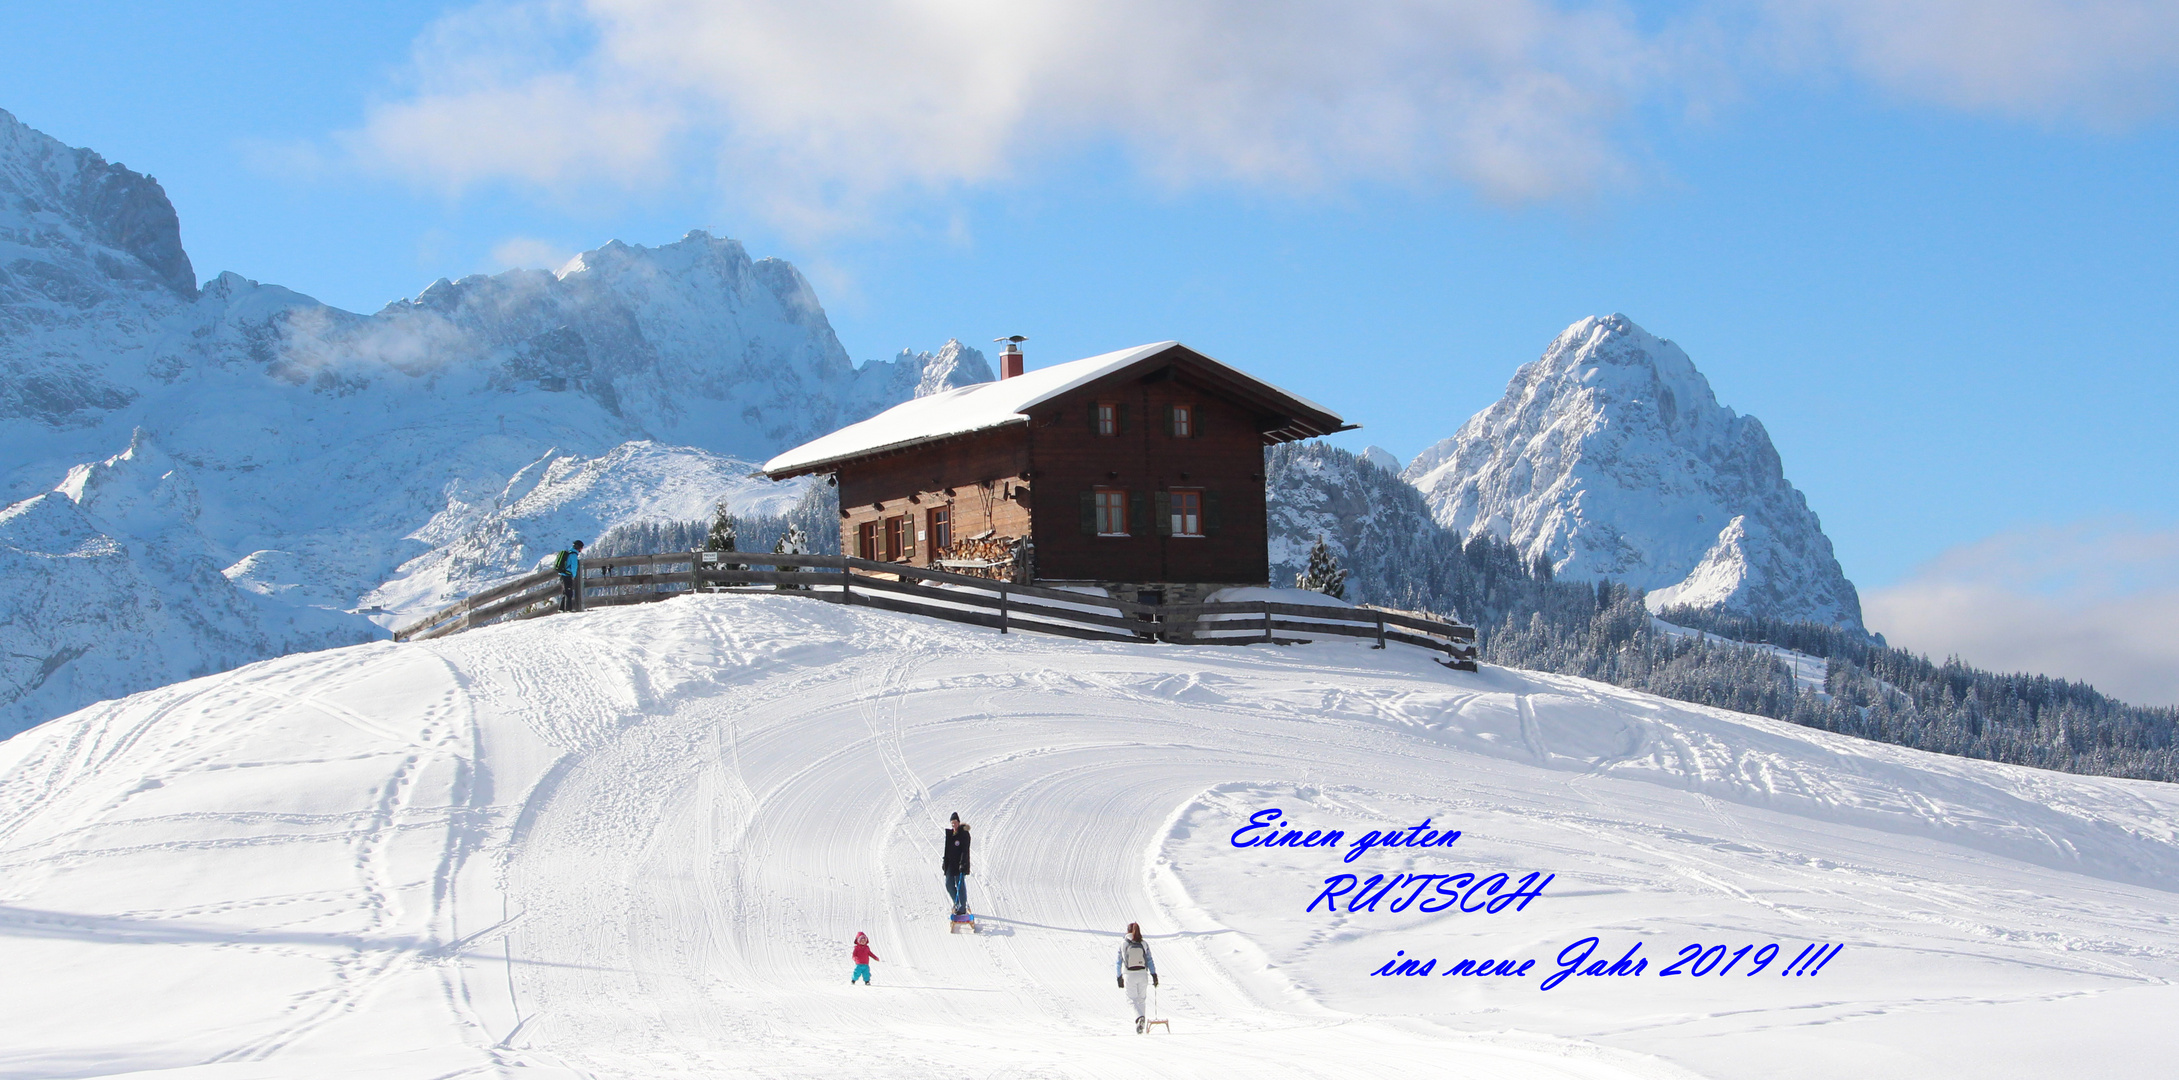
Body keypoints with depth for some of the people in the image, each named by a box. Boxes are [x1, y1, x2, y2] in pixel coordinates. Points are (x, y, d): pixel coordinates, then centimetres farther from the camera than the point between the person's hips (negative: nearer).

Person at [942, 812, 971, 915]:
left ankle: (962, 908, 1)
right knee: (949, 884, 9)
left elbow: (965, 850, -15)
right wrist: (944, 861, 19)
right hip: (950, 864, 7)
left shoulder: (964, 834, -10)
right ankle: (957, 903, 27)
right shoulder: (949, 832, 11)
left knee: (960, 885, -5)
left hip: (959, 864, -7)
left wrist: (962, 863, -21)